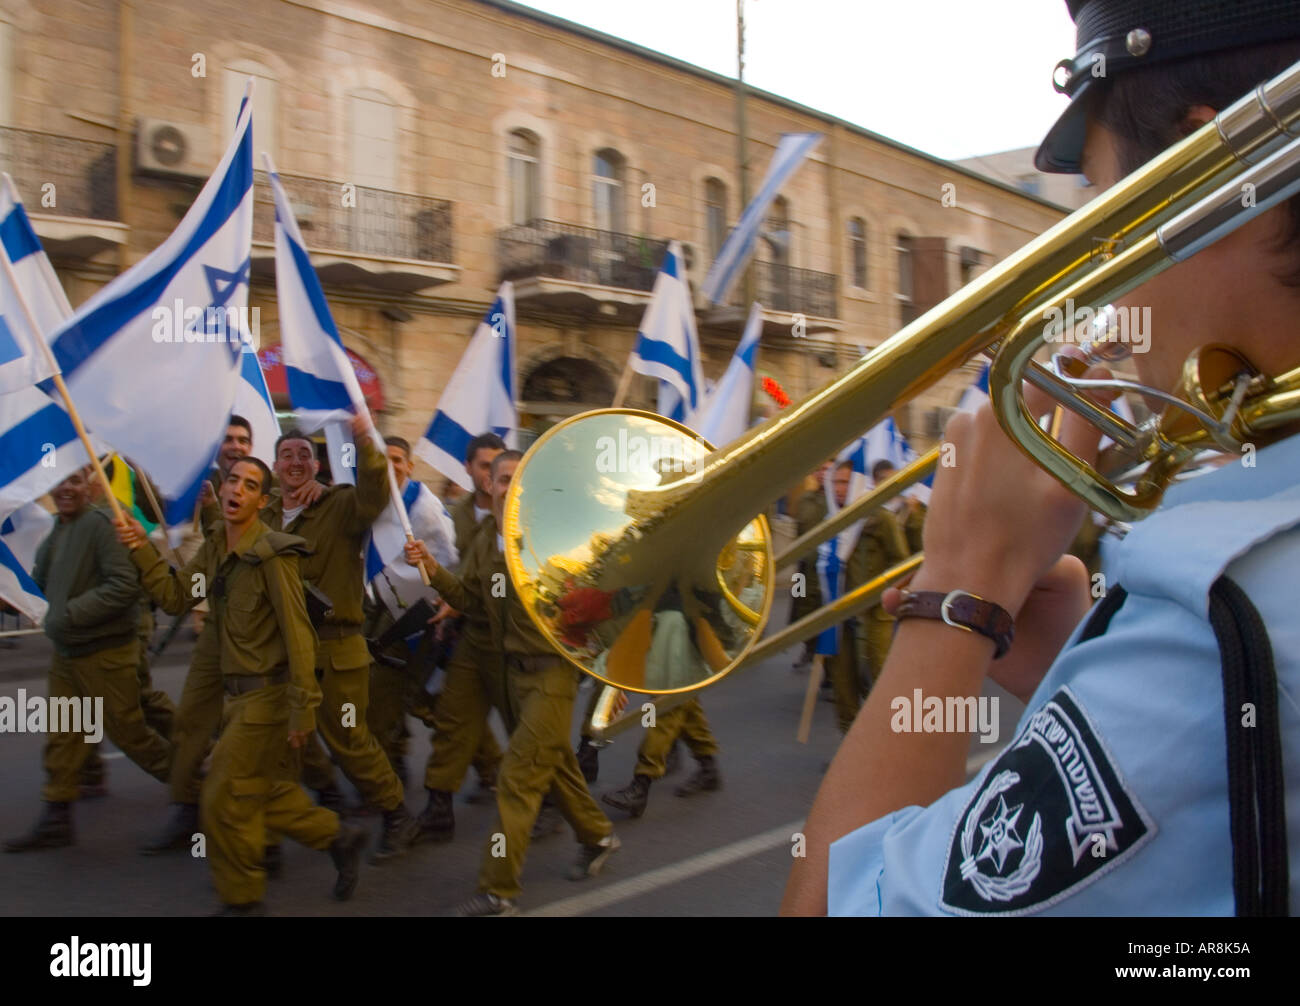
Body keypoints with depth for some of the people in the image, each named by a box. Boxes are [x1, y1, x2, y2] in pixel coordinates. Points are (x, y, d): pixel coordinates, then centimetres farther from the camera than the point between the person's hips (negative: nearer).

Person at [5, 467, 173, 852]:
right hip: (66, 651, 8)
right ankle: (56, 819, 23)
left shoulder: (100, 524, -18)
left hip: (105, 651, -8)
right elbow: (42, 580, 16)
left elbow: (124, 584, -25)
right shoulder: (57, 532, 10)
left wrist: (71, 613, -23)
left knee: (127, 730, 1)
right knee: (61, 735, 13)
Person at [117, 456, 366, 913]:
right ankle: (339, 837, 34)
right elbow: (175, 598, 8)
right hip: (240, 692, 8)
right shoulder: (214, 547, 6)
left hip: (268, 693, -8)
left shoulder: (272, 554, -19)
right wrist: (142, 550, -4)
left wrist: (302, 709, -21)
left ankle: (240, 900, 18)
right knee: (270, 792, 16)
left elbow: (297, 634, -20)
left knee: (224, 798, 0)